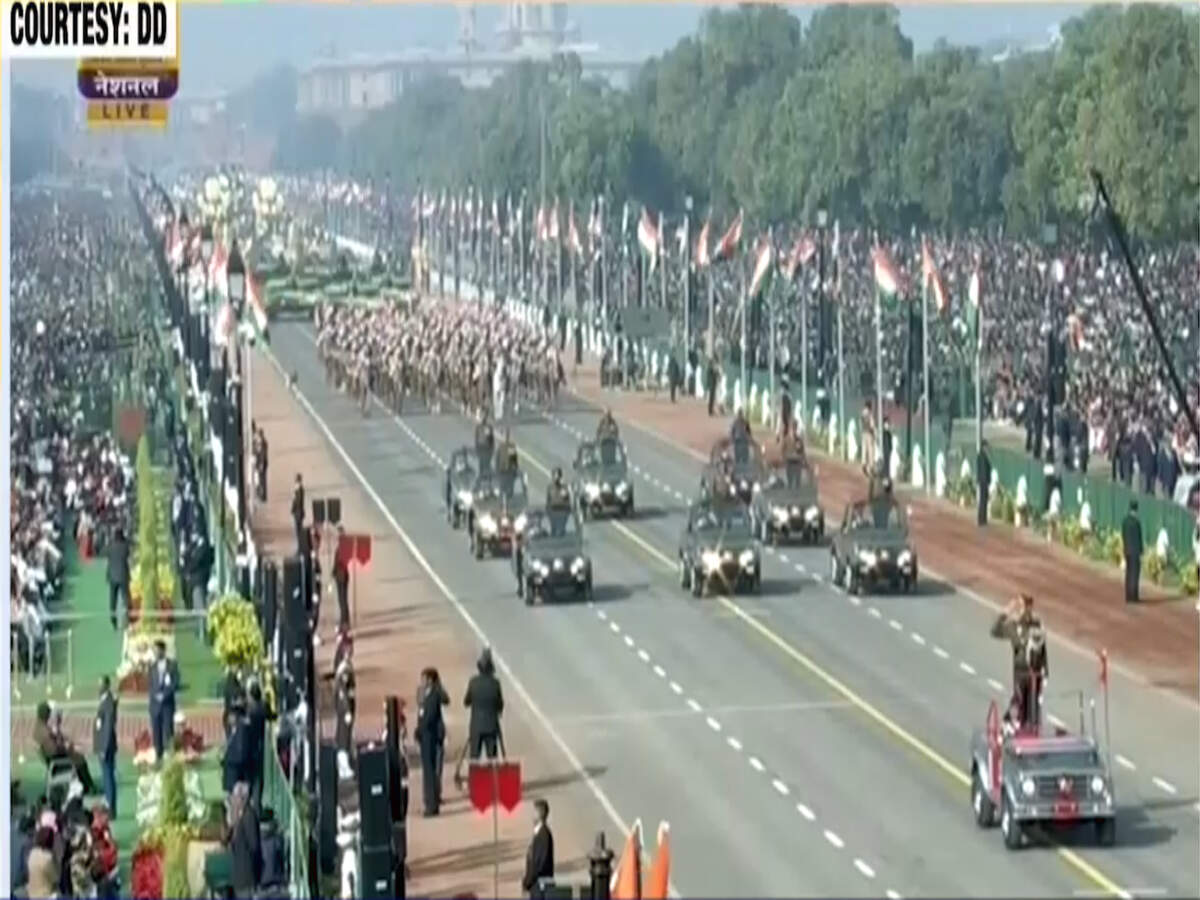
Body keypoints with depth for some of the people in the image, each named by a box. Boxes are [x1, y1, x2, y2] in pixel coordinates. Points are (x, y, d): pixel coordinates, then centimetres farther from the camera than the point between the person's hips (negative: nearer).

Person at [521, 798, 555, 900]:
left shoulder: (544, 833, -17)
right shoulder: (538, 833, 14)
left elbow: (540, 861, -20)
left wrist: (527, 882, -12)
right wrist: (527, 881, 13)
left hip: (540, 883, -10)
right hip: (535, 884, 10)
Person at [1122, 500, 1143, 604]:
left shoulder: (1125, 520, 4)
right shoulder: (1136, 521, -16)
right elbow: (1139, 537, -12)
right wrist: (1140, 551, -5)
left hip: (1127, 550, 7)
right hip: (1135, 550, -7)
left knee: (1129, 573, 11)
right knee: (1135, 573, -3)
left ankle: (1128, 597, 12)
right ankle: (1133, 596, -4)